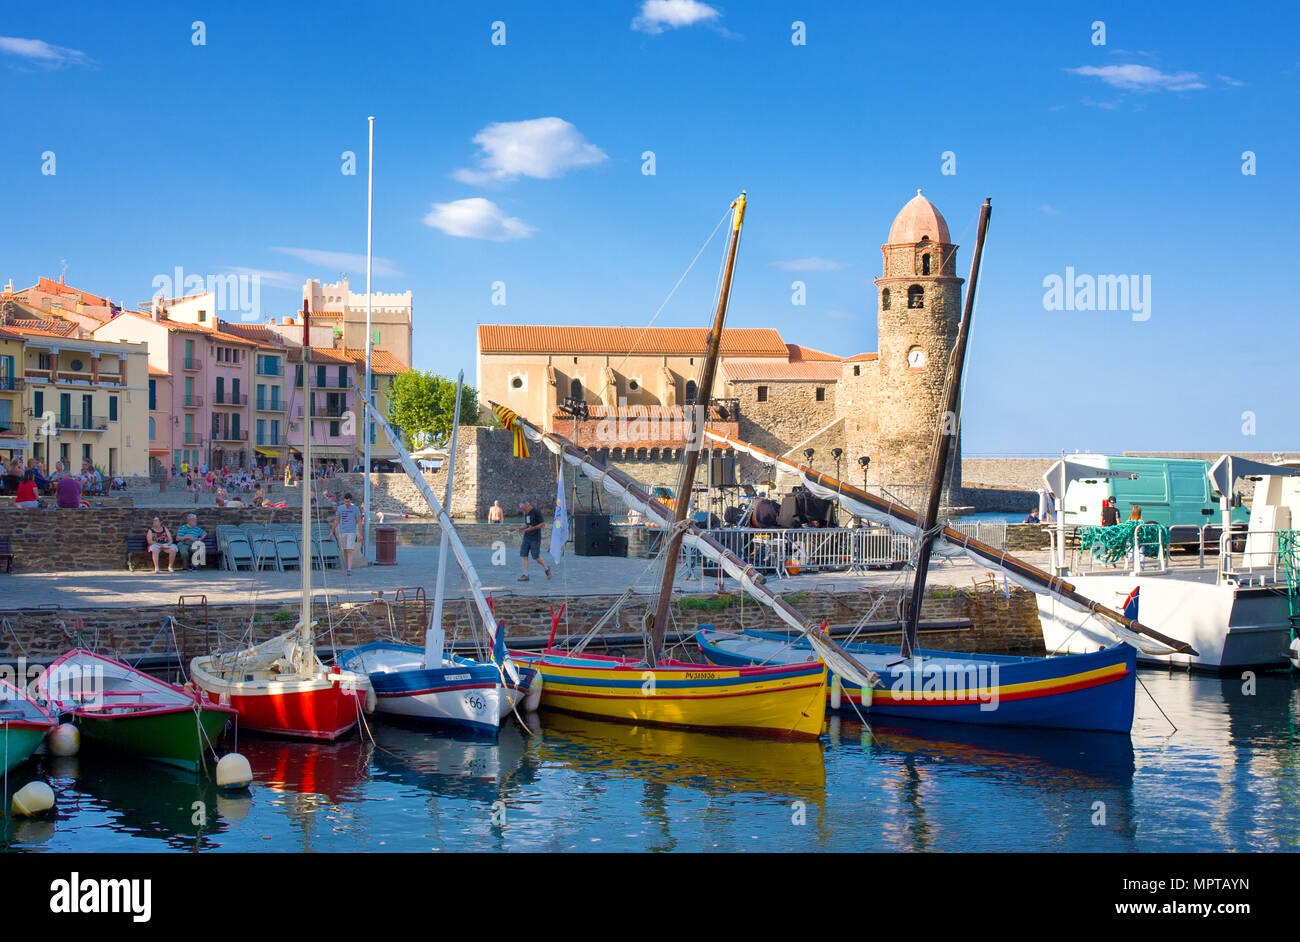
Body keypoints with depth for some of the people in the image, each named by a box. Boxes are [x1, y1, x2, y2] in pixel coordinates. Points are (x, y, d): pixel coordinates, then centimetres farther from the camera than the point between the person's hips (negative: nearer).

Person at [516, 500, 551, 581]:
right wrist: (522, 528, 4)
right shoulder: (526, 513, 12)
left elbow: (543, 524, -13)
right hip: (526, 537, 7)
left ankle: (547, 569, 22)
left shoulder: (536, 512, -11)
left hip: (535, 539, -7)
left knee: (536, 557, -1)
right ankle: (525, 575, 0)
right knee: (524, 555, -2)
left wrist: (532, 528, -20)